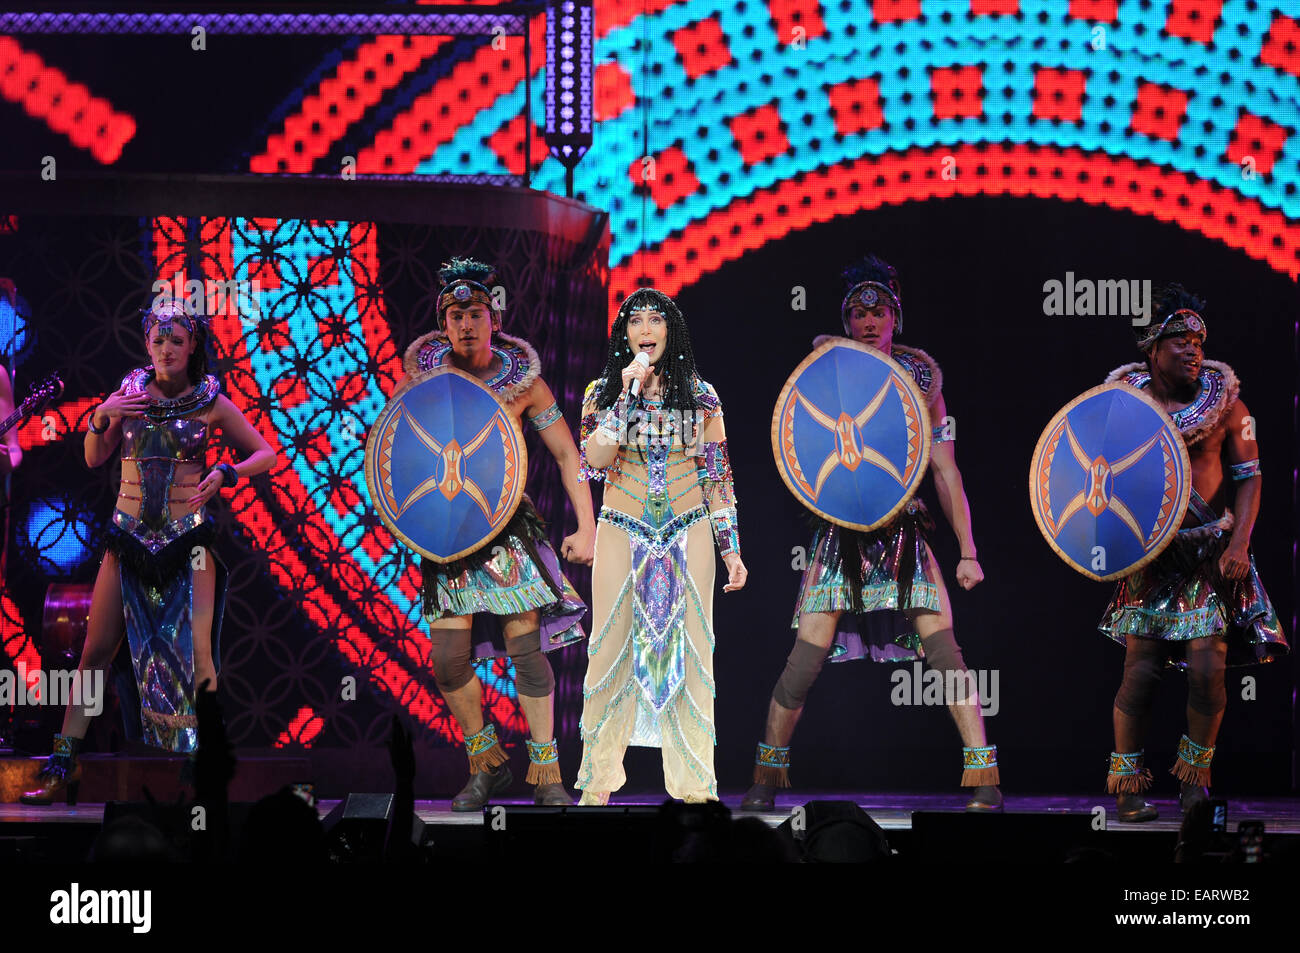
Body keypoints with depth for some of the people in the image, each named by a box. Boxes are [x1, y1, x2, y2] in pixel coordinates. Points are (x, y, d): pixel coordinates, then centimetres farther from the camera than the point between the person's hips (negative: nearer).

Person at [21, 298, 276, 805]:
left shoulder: (211, 403, 0)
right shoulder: (129, 392, 5)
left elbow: (266, 453, 6)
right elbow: (94, 458, 8)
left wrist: (225, 473, -12)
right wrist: (101, 418, -10)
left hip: (187, 538, -2)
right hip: (130, 536, 2)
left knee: (196, 655, -9)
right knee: (96, 652, -2)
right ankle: (61, 769, -1)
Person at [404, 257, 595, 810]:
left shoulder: (522, 380, -4)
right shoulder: (420, 372, -1)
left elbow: (567, 456, 1)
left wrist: (586, 527, -6)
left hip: (508, 526, -1)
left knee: (525, 646, -7)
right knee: (448, 657, -6)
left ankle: (546, 772, 4)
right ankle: (486, 763, 14)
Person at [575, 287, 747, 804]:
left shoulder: (700, 395, 5)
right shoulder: (604, 392, 3)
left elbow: (718, 476, 7)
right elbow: (595, 461, -13)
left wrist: (731, 547, 3)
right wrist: (628, 394, -16)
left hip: (688, 536, 0)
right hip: (622, 535, 0)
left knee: (688, 653, -1)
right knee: (613, 650, -2)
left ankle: (695, 783, 3)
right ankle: (597, 782, 5)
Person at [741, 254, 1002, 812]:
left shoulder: (919, 379, 6)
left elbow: (945, 471, 6)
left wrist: (967, 550, 1)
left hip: (906, 535, 0)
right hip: (841, 534, 0)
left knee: (944, 652, -13)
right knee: (804, 660, -7)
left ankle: (984, 782, -10)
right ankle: (766, 779, 9)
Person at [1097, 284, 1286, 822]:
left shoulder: (1223, 399, 0)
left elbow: (1248, 476, 2)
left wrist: (1239, 544, -8)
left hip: (1213, 551, 0)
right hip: (1149, 553, 0)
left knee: (1207, 667, -9)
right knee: (1142, 669, -5)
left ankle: (1196, 775, 11)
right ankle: (1126, 782, 10)